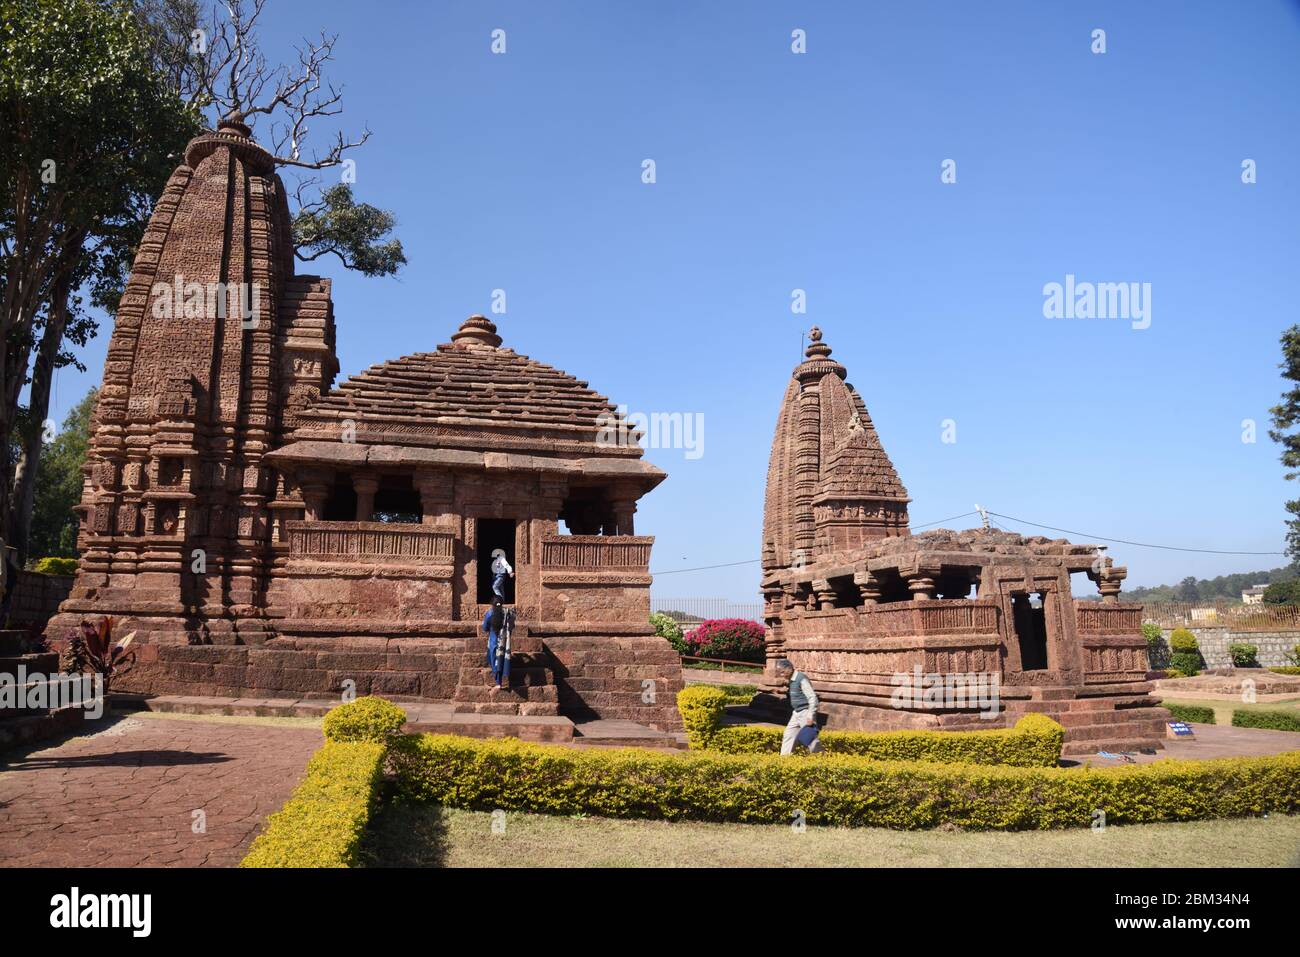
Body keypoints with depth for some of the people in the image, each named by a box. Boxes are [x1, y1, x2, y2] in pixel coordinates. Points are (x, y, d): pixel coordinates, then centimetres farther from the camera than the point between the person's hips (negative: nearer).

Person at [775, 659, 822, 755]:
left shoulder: (802, 679, -17)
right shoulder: (792, 680, 11)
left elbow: (812, 697, -20)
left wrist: (810, 716, -23)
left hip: (805, 712, -10)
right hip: (797, 713, 10)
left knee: (810, 738, -6)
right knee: (788, 735, 9)